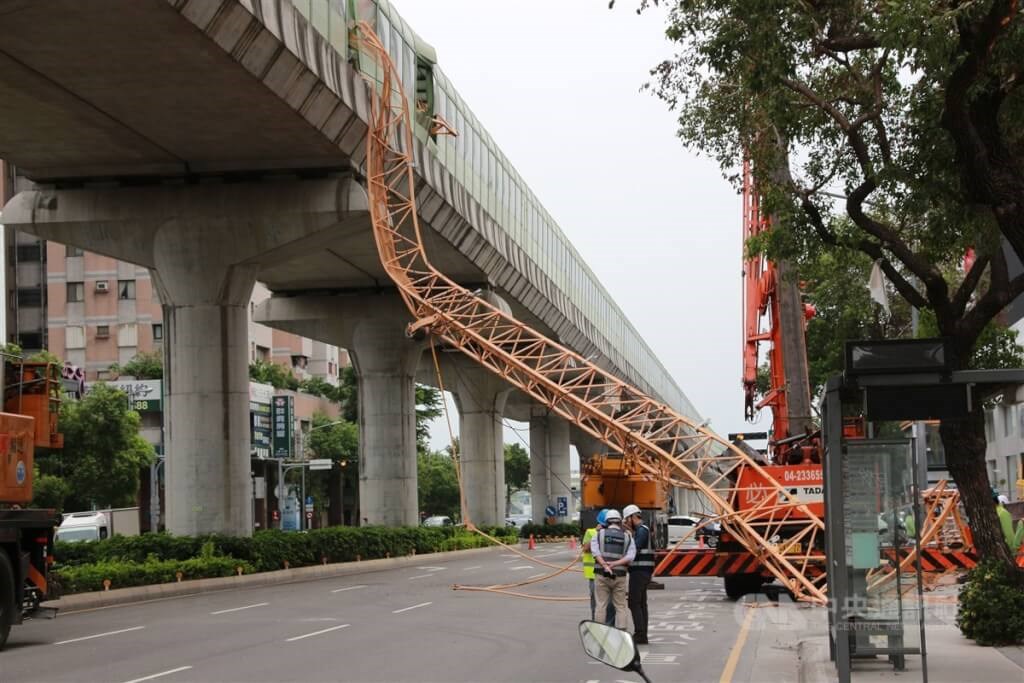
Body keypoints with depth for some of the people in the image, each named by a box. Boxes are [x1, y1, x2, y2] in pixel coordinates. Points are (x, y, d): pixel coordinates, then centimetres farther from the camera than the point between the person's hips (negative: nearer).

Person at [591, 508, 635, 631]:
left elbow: (595, 552, -12)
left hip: (602, 575, -1)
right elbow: (630, 556, -7)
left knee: (601, 606, 3)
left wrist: (605, 566, -20)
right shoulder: (627, 536, 7)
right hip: (619, 576, 1)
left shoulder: (600, 533, 4)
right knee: (620, 607, 7)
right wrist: (614, 564, -13)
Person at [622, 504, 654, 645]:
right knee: (641, 604, 10)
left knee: (634, 603, -9)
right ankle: (642, 635, 11)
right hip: (642, 571, 10)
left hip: (639, 572, -10)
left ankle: (640, 635, -12)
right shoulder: (641, 530, 18)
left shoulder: (642, 530, -13)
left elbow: (635, 549, -21)